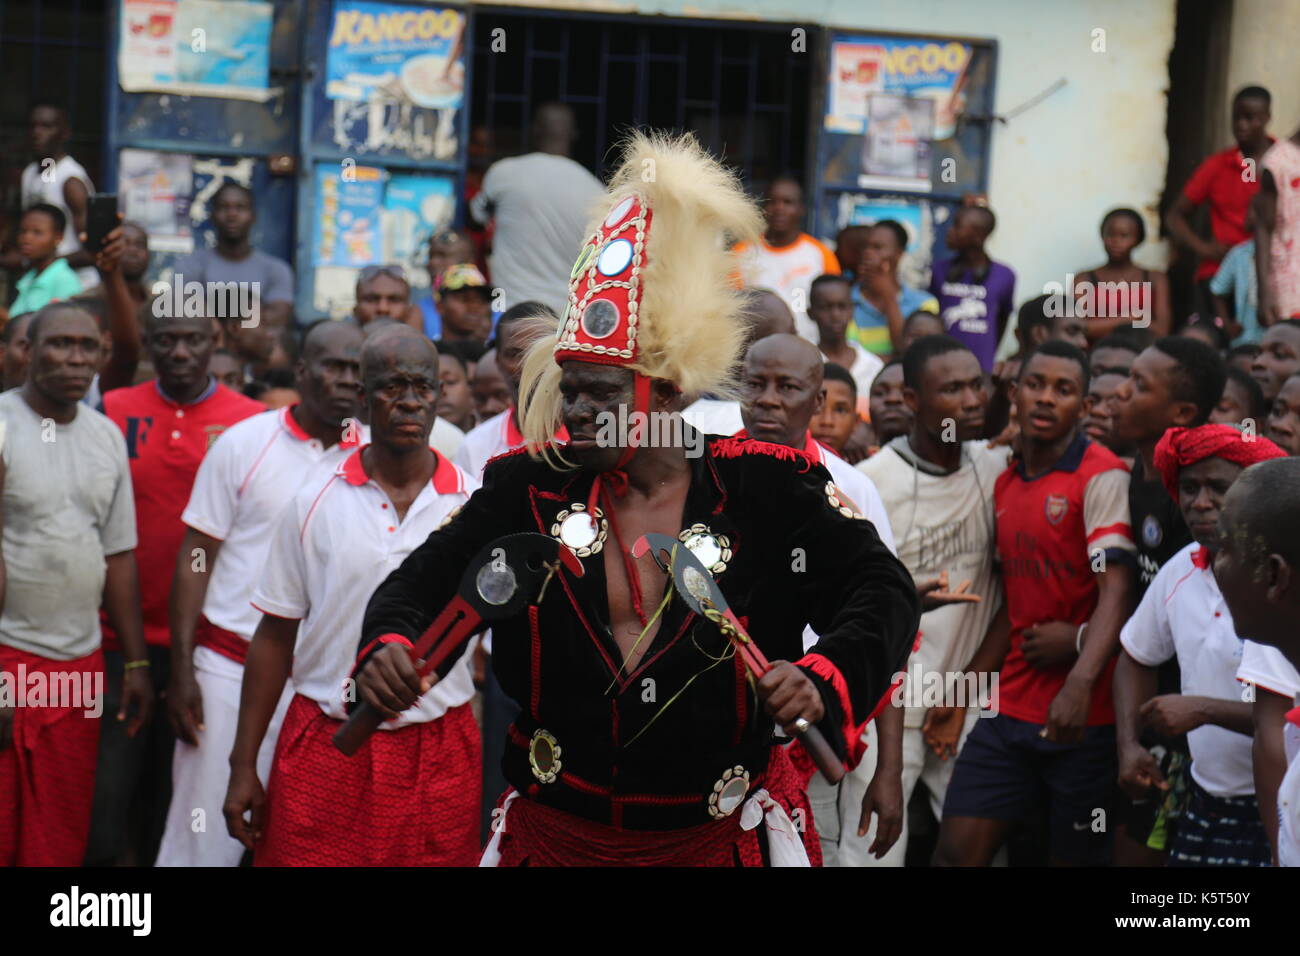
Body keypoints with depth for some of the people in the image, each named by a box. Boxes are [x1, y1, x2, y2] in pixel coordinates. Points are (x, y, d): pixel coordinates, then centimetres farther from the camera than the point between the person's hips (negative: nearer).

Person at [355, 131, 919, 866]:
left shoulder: (764, 487, -7)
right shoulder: (530, 486, -1)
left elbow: (882, 589, -6)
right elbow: (426, 580, 1)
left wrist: (825, 678, -25)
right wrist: (386, 647, -21)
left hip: (718, 834, -2)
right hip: (555, 830, 2)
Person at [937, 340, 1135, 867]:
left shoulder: (1102, 476, -9)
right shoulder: (1005, 486, 13)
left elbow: (1116, 591, -20)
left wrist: (1080, 683, -35)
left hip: (1083, 712, -6)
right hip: (1010, 707, 6)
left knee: (1075, 855, 4)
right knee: (957, 849, -1)